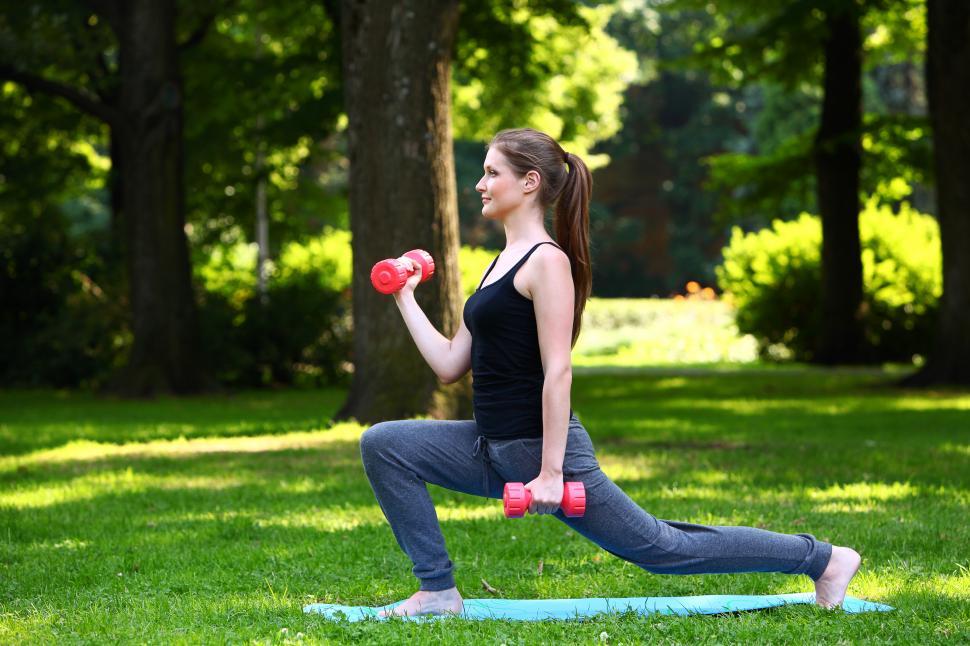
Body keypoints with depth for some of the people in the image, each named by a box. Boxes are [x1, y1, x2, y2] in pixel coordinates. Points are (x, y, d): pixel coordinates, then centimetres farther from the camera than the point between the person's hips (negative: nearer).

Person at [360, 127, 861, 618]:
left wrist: (551, 472, -24)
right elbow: (450, 365, 14)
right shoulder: (503, 264, 14)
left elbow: (557, 373, -20)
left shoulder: (546, 261, -14)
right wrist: (406, 297, 15)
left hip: (540, 445, -9)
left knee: (658, 547, -1)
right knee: (383, 445, 1)